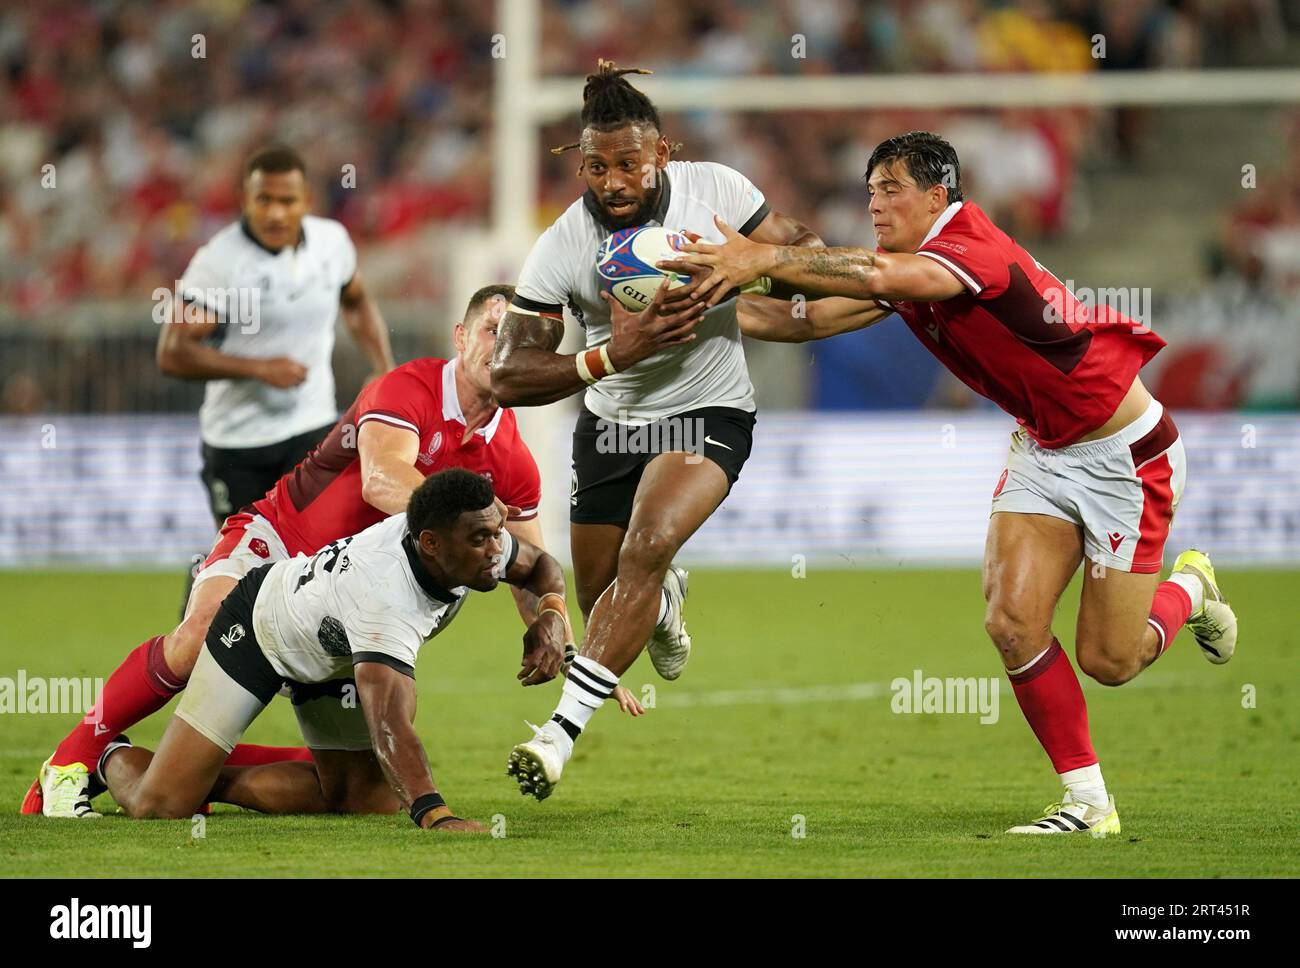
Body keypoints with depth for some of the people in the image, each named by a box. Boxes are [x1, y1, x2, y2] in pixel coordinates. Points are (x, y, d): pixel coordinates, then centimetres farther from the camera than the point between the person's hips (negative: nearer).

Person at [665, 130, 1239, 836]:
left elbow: (879, 276, -46)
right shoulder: (907, 273, -1)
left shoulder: (975, 249, -28)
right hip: (1042, 448, 8)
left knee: (1108, 661, -1)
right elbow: (809, 320, -2)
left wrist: (762, 258, -48)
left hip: (1125, 453, -8)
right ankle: (1088, 803, 2)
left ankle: (1190, 590, 33)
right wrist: (711, 303, -15)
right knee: (1011, 622, -10)